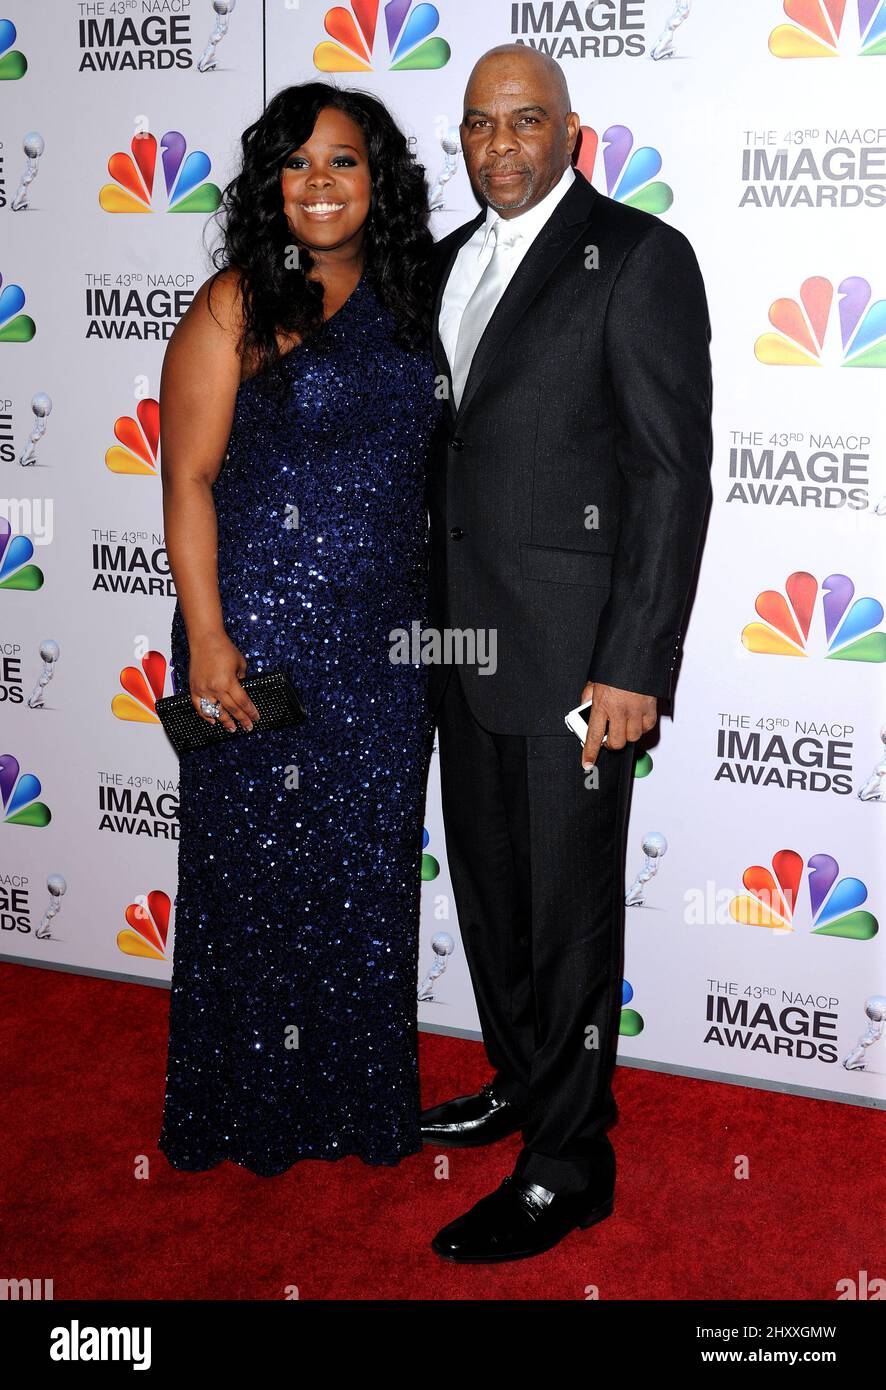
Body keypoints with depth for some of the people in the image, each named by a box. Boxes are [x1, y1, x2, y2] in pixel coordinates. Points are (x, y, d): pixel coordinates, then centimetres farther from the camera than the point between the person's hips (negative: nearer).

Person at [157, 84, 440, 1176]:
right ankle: (253, 1110, 25)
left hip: (388, 636, 5)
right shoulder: (237, 304, -7)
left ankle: (361, 1094, 29)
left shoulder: (404, 298, 9)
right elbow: (188, 478, -9)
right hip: (266, 630, -5)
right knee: (261, 868, 6)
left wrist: (434, 611, 11)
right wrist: (207, 639, -14)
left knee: (370, 864, 12)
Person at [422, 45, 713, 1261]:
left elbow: (674, 471, -14)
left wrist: (635, 667, -18)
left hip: (571, 651, -7)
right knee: (487, 887, 18)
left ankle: (566, 1168, 16)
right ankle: (522, 1083, 38)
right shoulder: (449, 263, 14)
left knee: (569, 911, 2)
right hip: (465, 645, 7)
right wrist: (425, 620, 15)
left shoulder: (639, 257, -9)